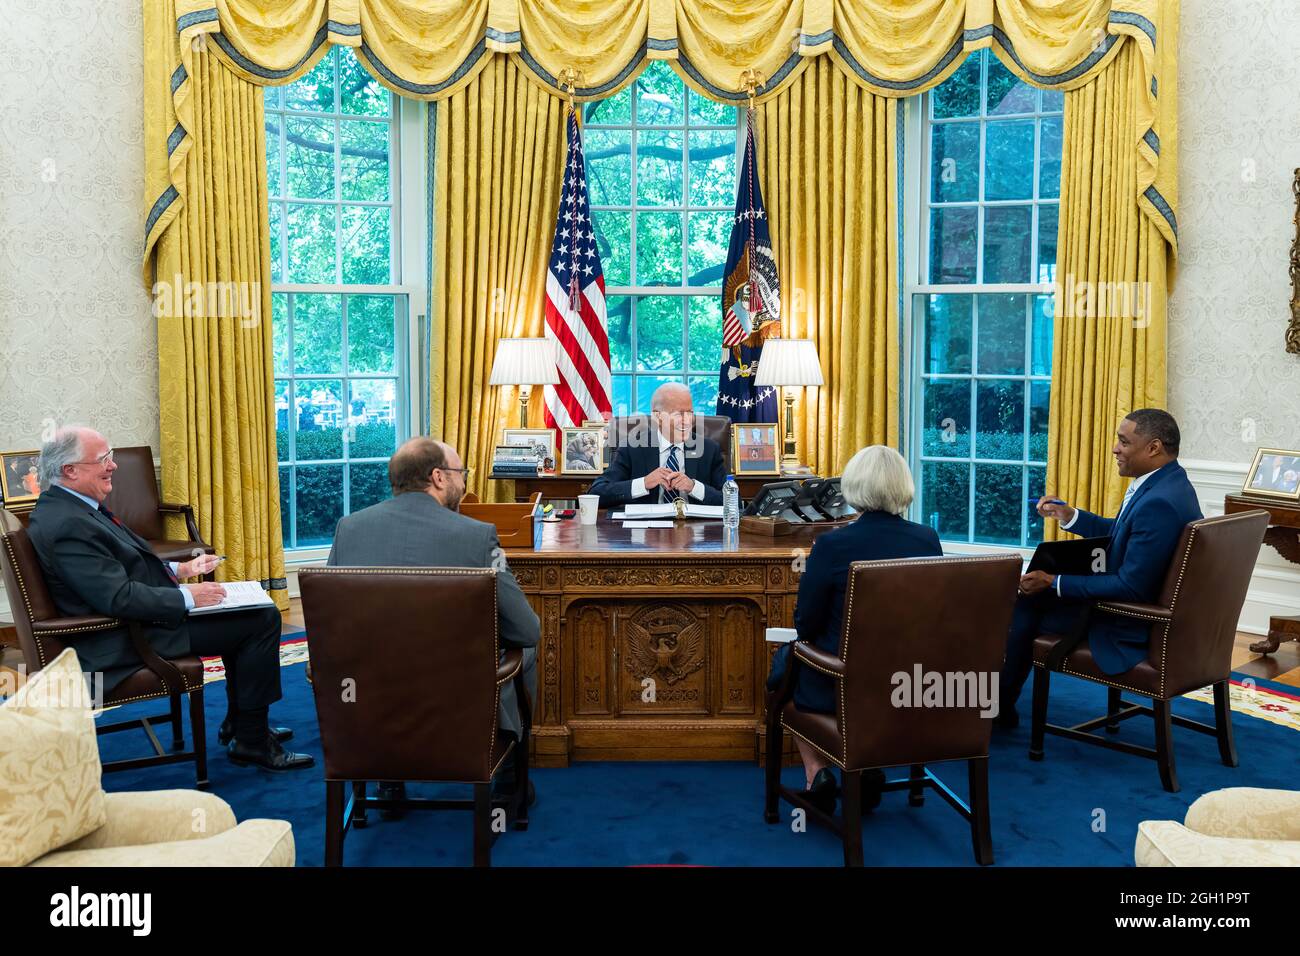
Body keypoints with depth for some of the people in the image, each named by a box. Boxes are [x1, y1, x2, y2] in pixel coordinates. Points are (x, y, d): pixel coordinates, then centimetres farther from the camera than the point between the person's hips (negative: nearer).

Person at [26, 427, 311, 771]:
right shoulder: (67, 525, -25)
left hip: (135, 615, 11)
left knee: (246, 612, 18)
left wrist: (180, 569, 9)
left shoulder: (69, 506, 8)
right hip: (125, 642, -11)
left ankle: (238, 722, 25)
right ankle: (251, 742, -1)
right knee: (263, 620, -11)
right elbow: (120, 598, -29)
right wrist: (188, 597, -20)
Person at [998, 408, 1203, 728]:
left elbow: (1130, 587, -29)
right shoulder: (1167, 483, 2)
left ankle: (998, 709, 19)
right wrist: (1068, 515, 5)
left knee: (1023, 605, -1)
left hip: (1132, 627, -10)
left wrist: (1054, 582, -23)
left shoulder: (1159, 503, -29)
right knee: (1030, 591, 13)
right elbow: (1119, 533, 16)